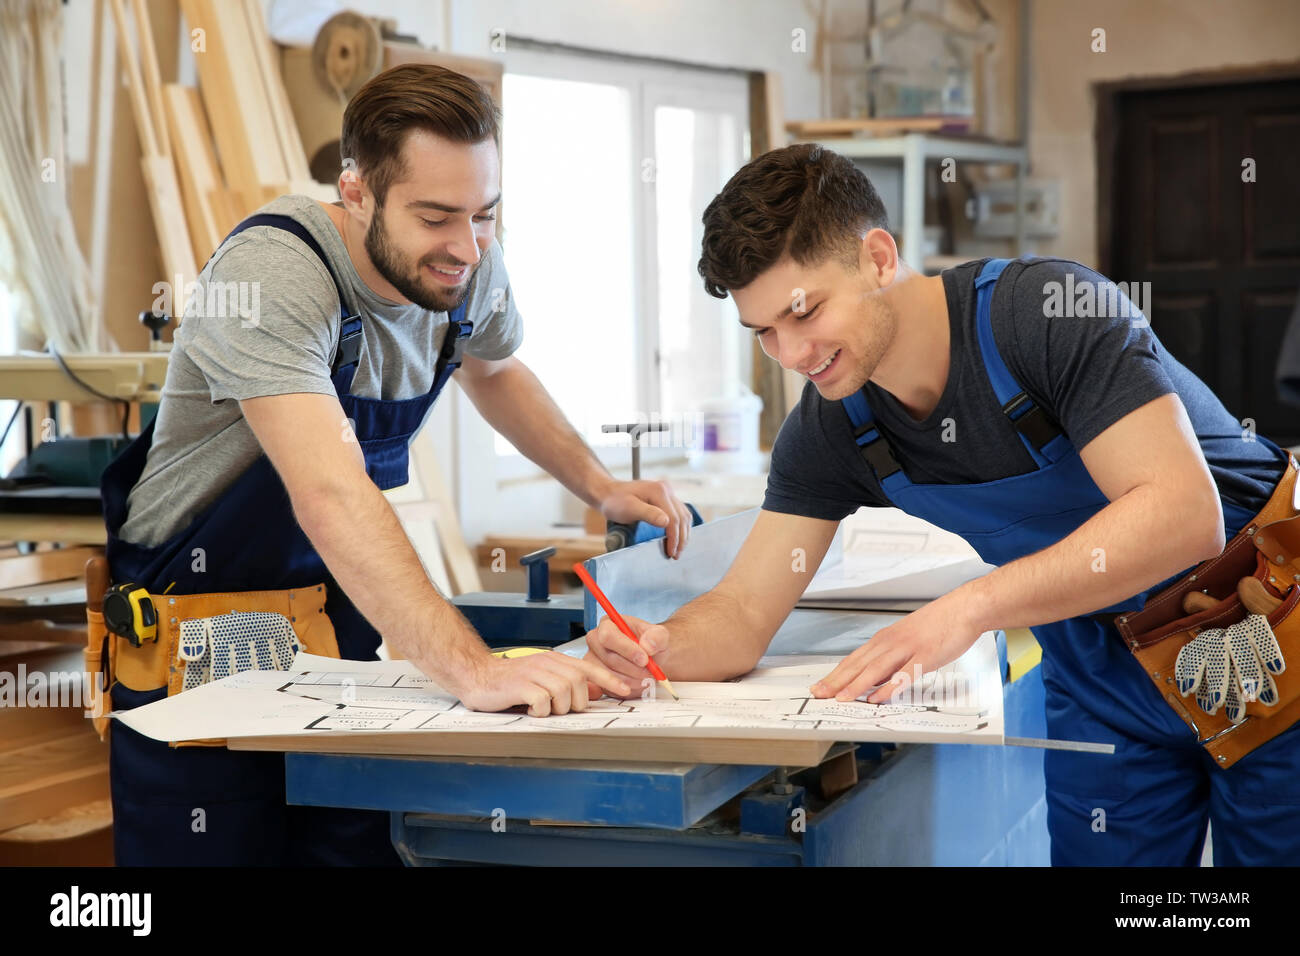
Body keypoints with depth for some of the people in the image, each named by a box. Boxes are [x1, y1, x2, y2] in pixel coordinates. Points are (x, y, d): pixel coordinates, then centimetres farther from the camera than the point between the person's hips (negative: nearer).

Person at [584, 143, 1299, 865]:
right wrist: (661, 648, -31)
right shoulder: (827, 432, -8)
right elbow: (743, 615, -7)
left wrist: (971, 606, -42)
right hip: (1104, 666, 4)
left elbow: (1184, 514, -35)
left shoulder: (1049, 310, -27)